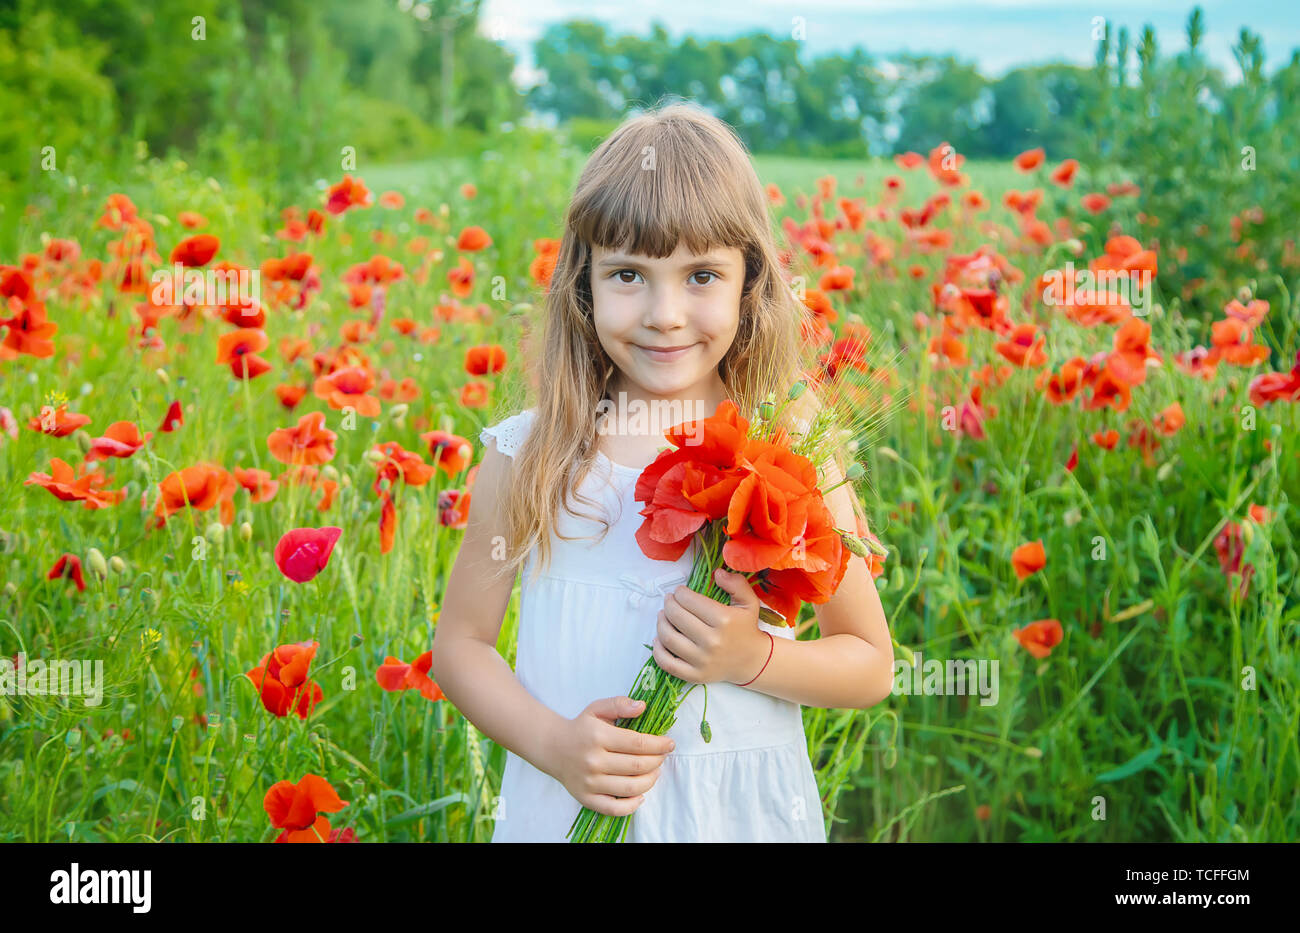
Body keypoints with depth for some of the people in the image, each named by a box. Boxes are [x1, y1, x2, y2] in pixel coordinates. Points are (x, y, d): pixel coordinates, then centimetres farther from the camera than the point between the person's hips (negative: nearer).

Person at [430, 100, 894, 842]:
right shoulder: (529, 456, -6)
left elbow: (872, 666, 1)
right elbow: (462, 643, 2)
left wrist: (756, 659, -16)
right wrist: (551, 741, -14)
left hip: (741, 808, 0)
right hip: (567, 805, 0)